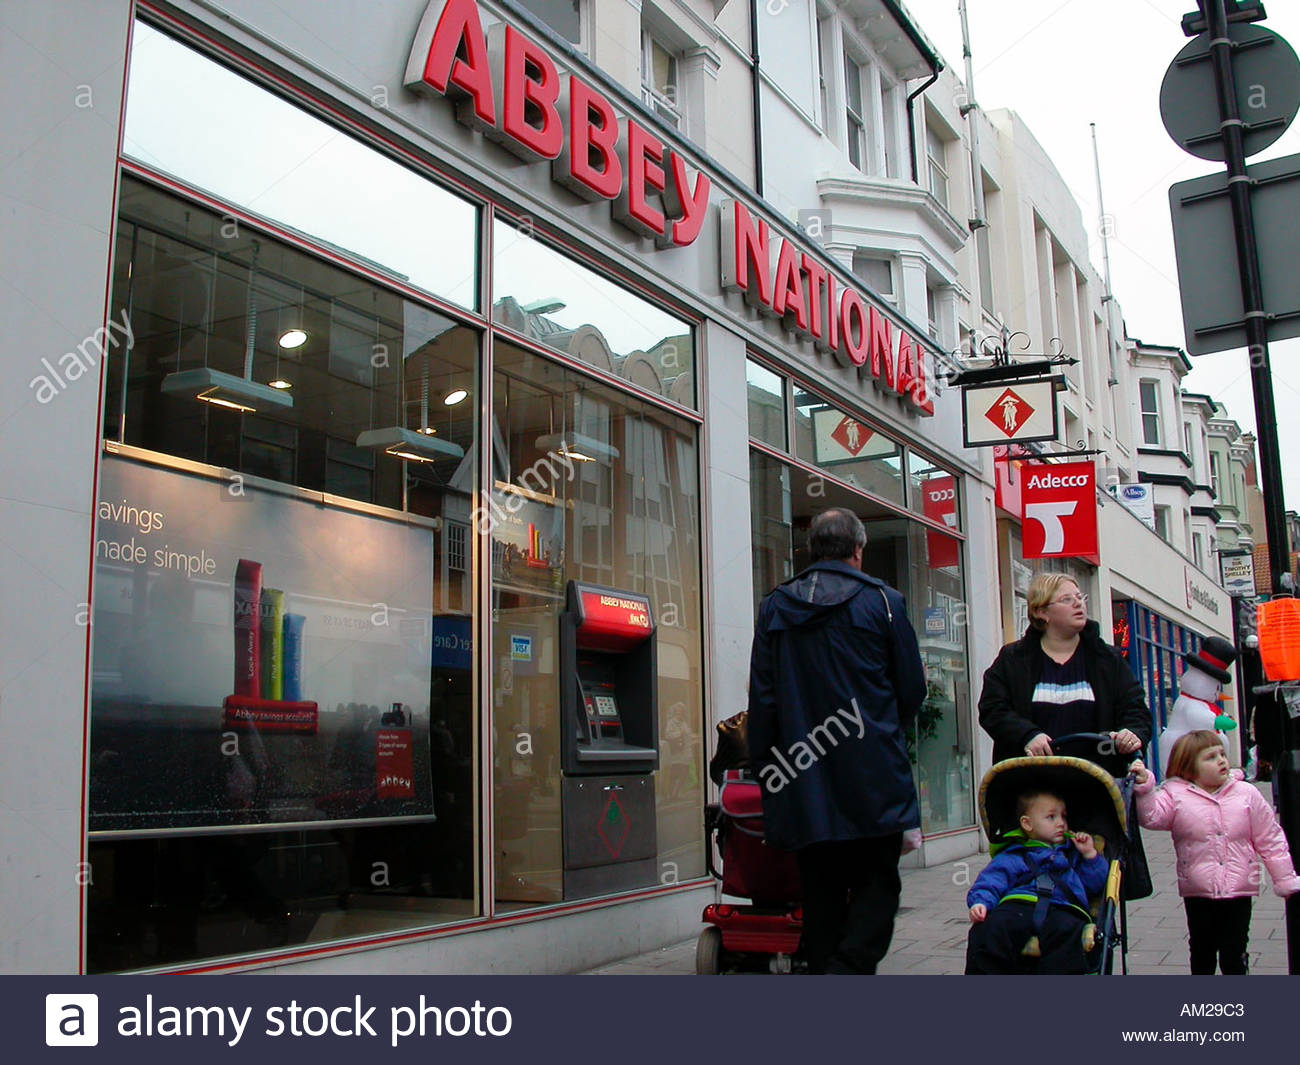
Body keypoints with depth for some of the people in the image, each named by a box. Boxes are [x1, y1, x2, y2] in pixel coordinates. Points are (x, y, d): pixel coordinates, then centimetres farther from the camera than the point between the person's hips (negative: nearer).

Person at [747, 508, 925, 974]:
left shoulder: (773, 608, 6)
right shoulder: (883, 601, -2)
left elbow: (761, 698, 4)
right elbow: (912, 688, 3)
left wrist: (767, 769, 10)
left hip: (803, 784, 3)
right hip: (873, 778, -3)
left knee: (821, 889, 11)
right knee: (876, 883, 5)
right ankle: (848, 970, -12)